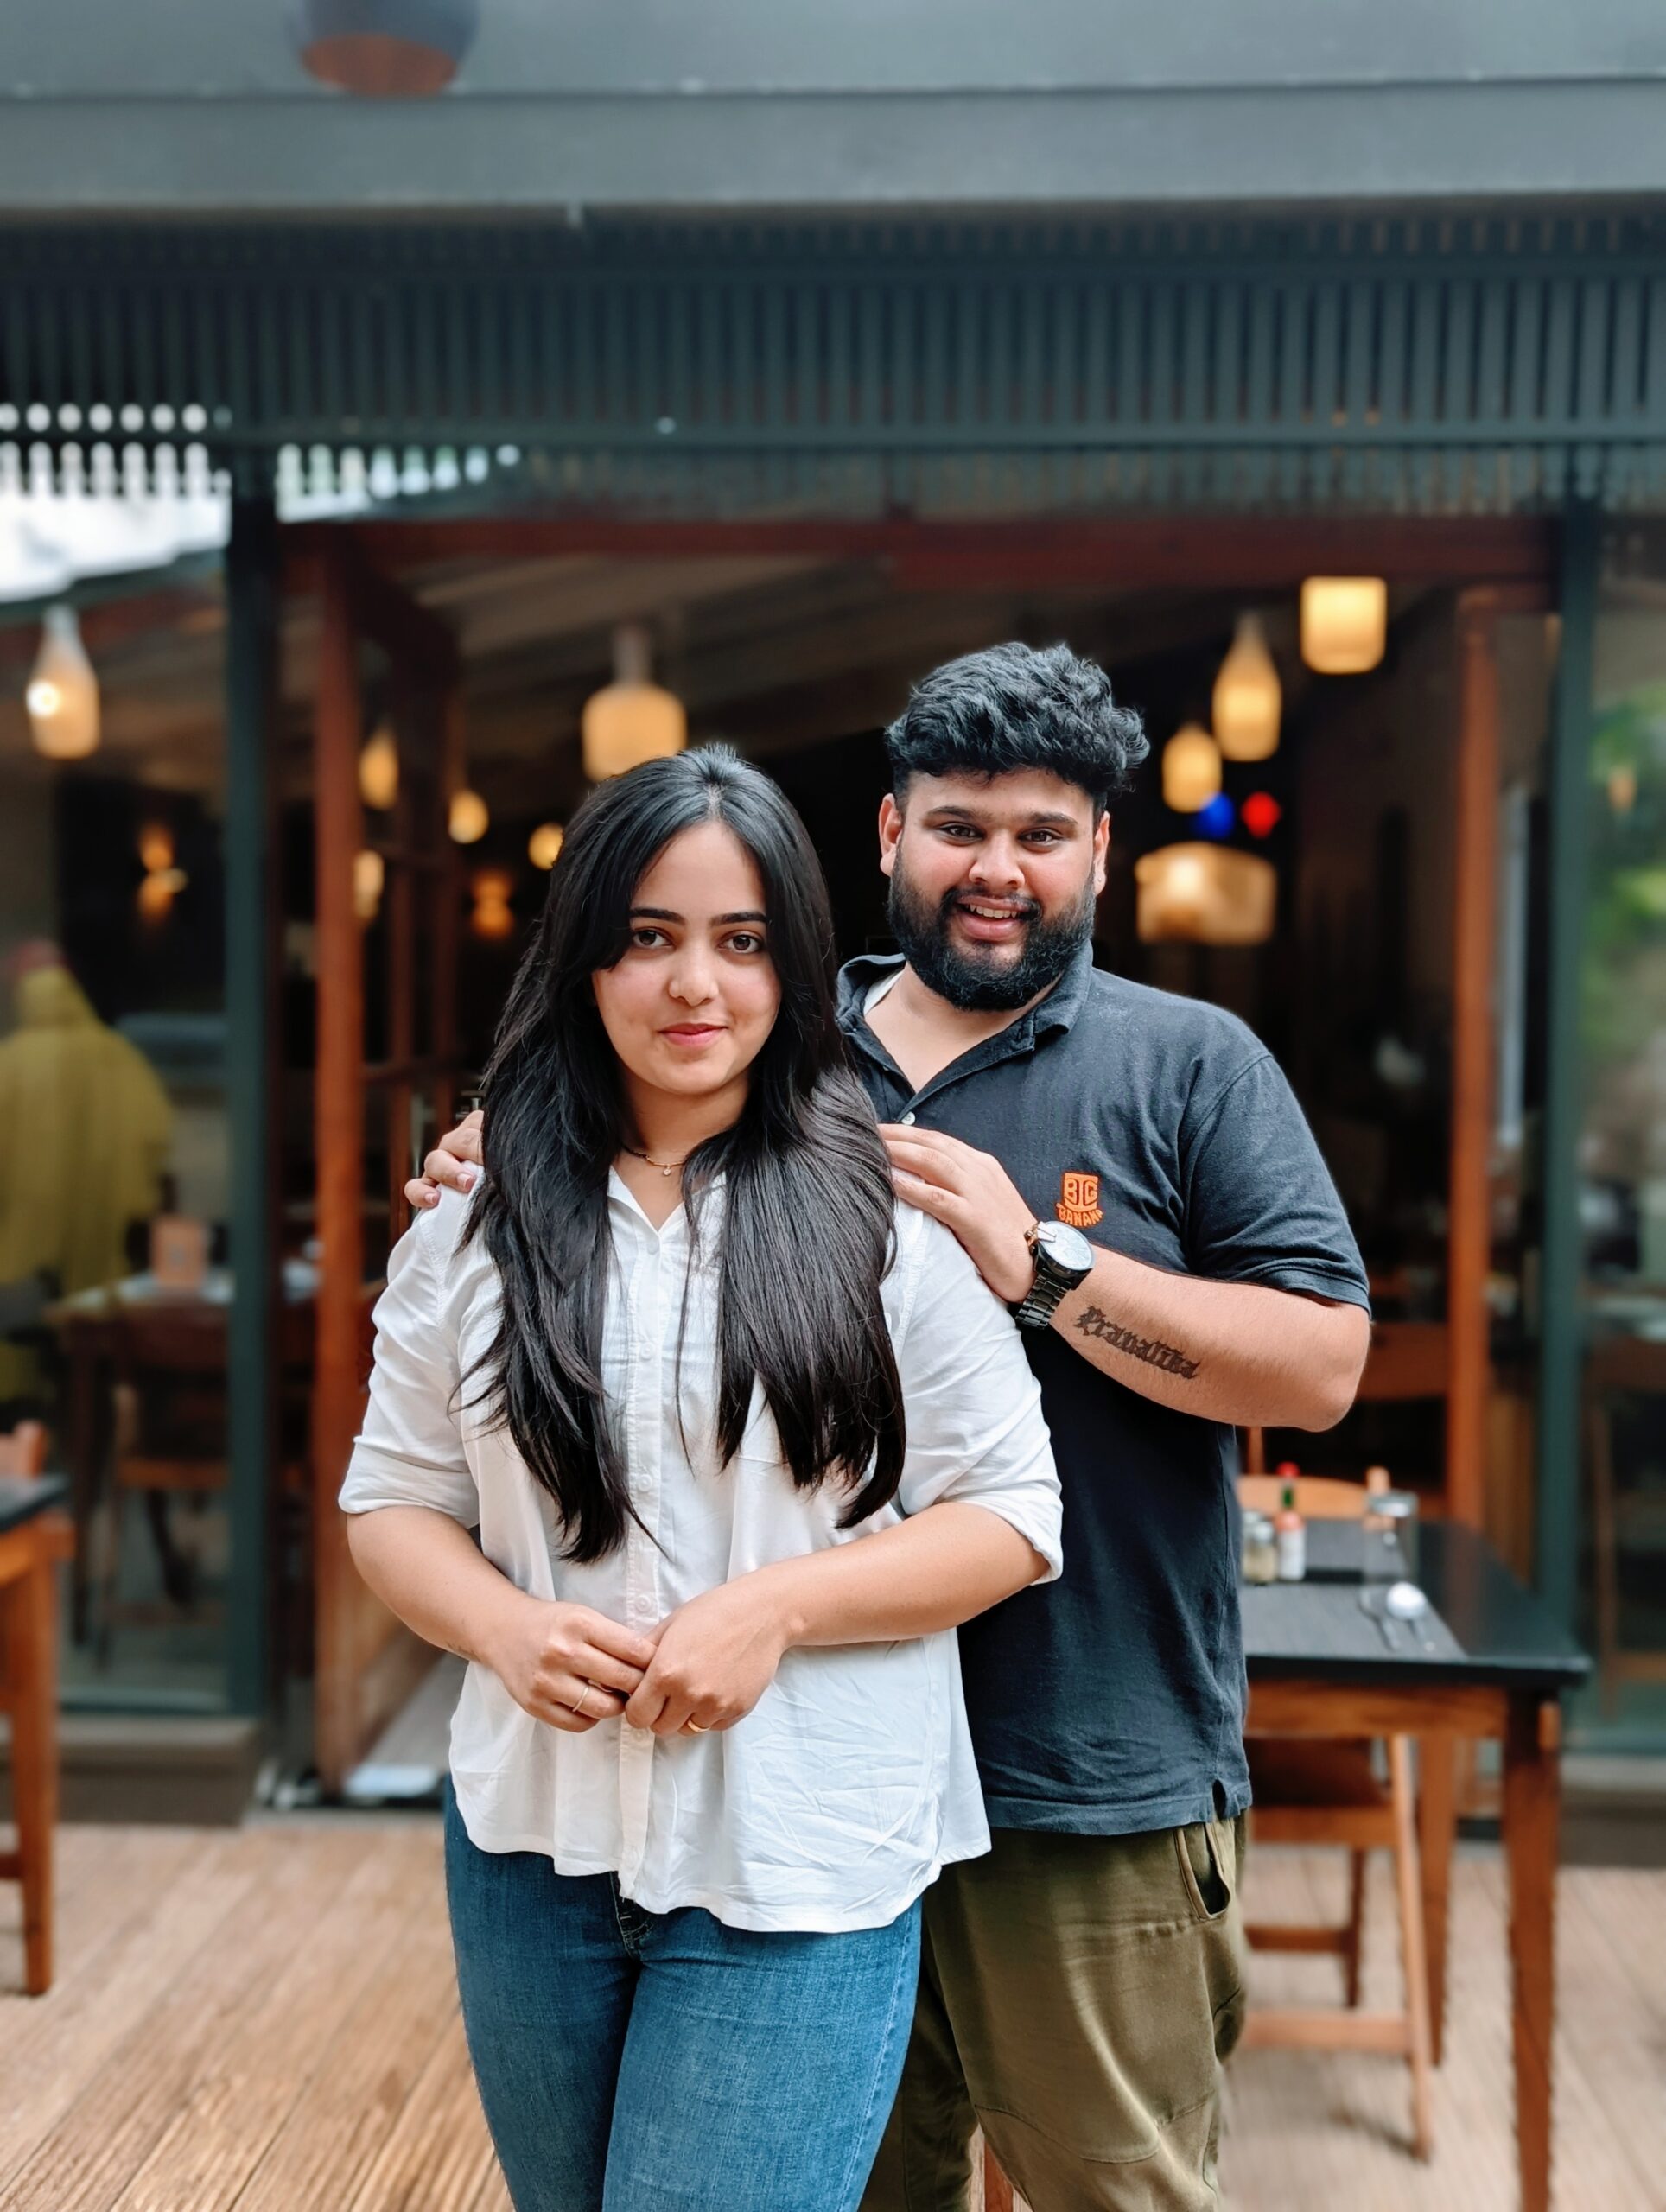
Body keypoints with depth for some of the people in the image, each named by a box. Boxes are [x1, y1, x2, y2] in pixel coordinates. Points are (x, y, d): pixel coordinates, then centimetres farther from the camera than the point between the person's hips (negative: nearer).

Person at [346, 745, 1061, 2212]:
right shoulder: (479, 1224, 2)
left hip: (800, 1876, -4)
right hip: (534, 1845, 4)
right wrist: (508, 1631, -13)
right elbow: (394, 1499, 7)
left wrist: (774, 1607, -19)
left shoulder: (889, 1216, -8)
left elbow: (1014, 1516, -6)